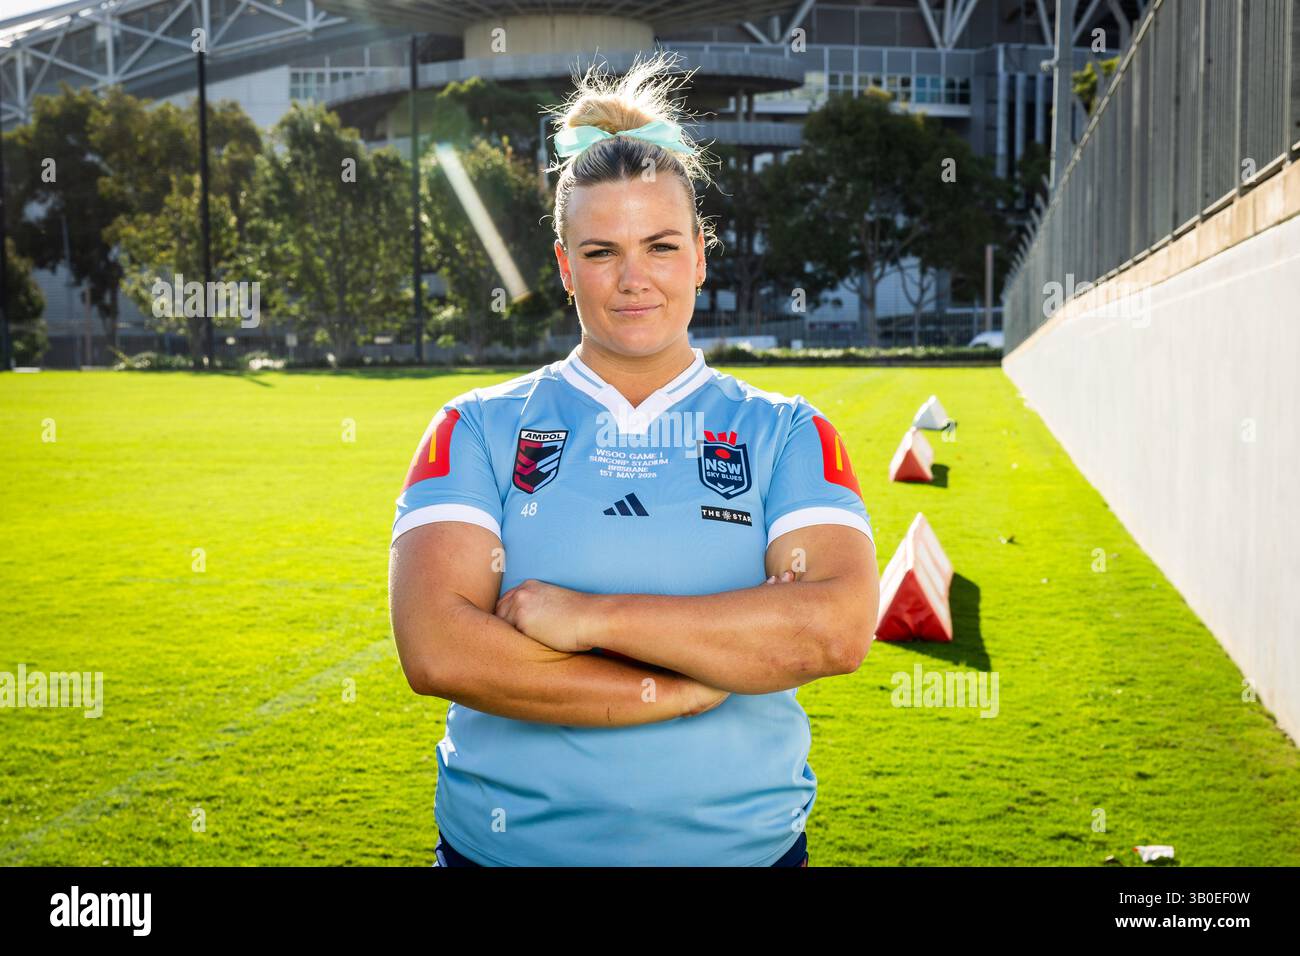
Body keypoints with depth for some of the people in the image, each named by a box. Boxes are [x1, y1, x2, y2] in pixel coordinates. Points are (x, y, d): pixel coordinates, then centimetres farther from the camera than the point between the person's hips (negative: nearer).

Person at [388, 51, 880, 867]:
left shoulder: (786, 435, 1)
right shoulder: (479, 431, 0)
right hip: (505, 843, 0)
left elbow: (840, 627, -16)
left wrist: (591, 616, -19)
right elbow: (436, 649, -14)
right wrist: (683, 688, -18)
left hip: (744, 841, 1)